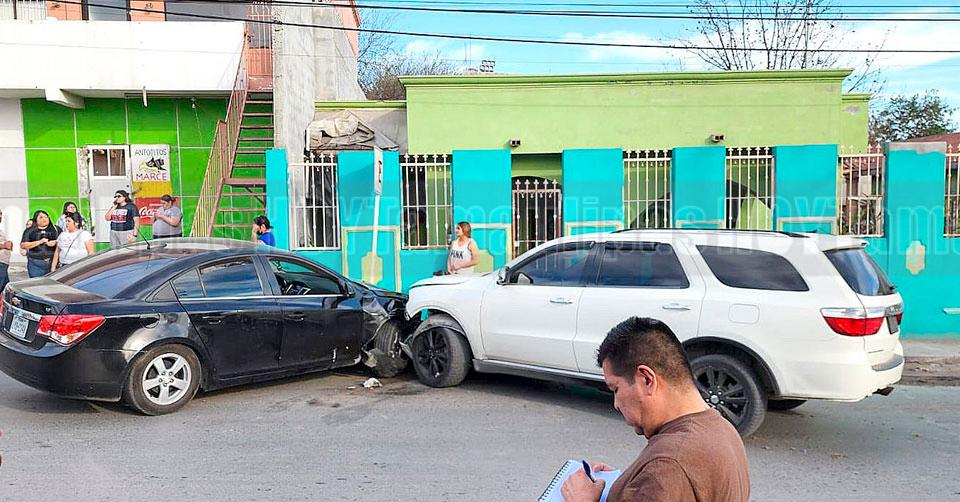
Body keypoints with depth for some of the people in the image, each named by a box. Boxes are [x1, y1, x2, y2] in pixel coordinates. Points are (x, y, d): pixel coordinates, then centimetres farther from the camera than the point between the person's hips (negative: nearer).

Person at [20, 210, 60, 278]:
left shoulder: (55, 229, 13)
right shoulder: (29, 231, 10)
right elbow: (23, 245, 1)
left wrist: (56, 242, -7)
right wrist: (39, 242, -9)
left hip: (53, 263, 1)